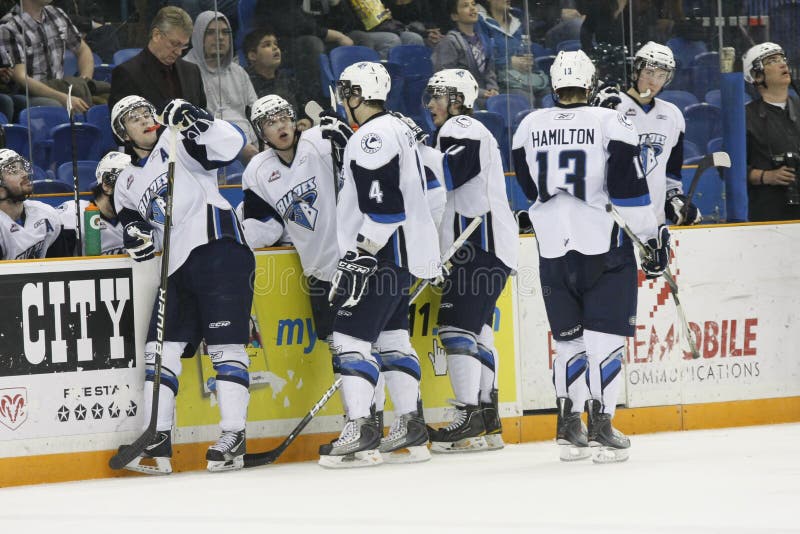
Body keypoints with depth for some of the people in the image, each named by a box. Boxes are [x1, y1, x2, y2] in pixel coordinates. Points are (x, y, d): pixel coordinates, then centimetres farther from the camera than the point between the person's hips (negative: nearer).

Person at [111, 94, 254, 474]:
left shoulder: (177, 143, 3)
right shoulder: (127, 183, 21)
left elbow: (230, 145, -12)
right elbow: (131, 220, 23)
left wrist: (194, 120, -25)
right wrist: (135, 233, -1)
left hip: (217, 247, -7)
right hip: (177, 267, 7)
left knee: (224, 343, -10)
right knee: (161, 346, 1)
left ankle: (233, 436, -11)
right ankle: (157, 440, 2)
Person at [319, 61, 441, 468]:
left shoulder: (373, 135, -15)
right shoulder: (397, 129, 18)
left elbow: (383, 205, -23)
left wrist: (363, 251, -23)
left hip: (380, 255, -11)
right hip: (401, 254, 11)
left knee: (352, 338, -12)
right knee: (391, 338, 13)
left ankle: (361, 432, -17)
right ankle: (410, 429, 14)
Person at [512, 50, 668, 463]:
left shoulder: (529, 127, 4)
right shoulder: (611, 124, -9)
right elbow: (630, 193, -10)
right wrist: (653, 238, 0)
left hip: (553, 249, 4)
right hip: (604, 244, -4)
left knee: (568, 337, 15)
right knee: (605, 336, -1)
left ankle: (568, 427, 15)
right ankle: (600, 427, -7)